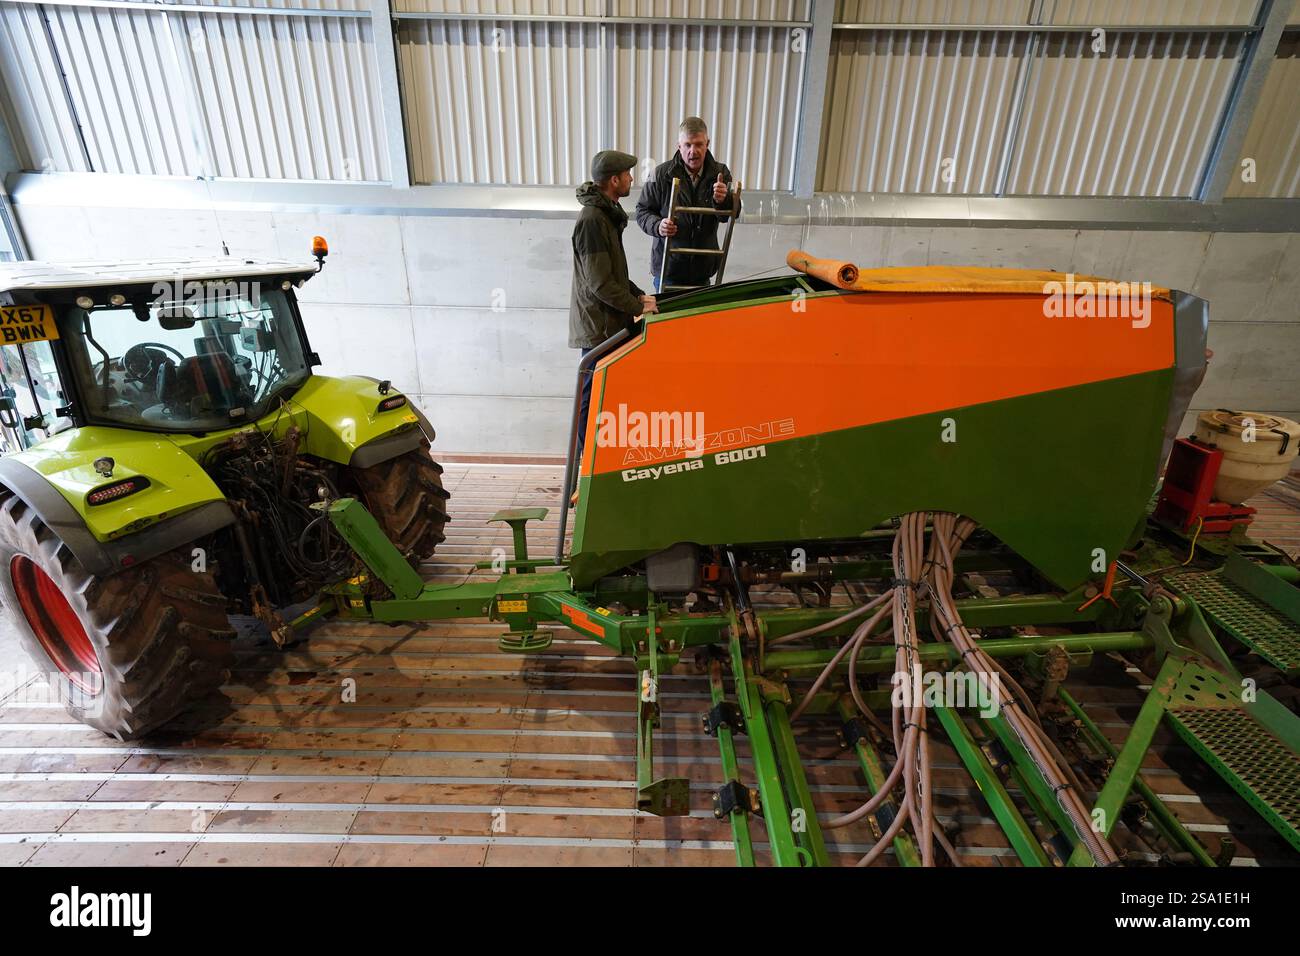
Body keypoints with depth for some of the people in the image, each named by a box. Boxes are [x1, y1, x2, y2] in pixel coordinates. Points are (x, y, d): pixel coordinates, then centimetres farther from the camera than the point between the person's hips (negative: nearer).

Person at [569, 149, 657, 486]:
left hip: (609, 322, 10)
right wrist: (638, 307, -12)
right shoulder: (592, 219, -18)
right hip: (598, 326, -10)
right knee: (593, 398, -3)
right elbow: (601, 283, -21)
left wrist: (639, 295, 9)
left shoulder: (607, 214, 15)